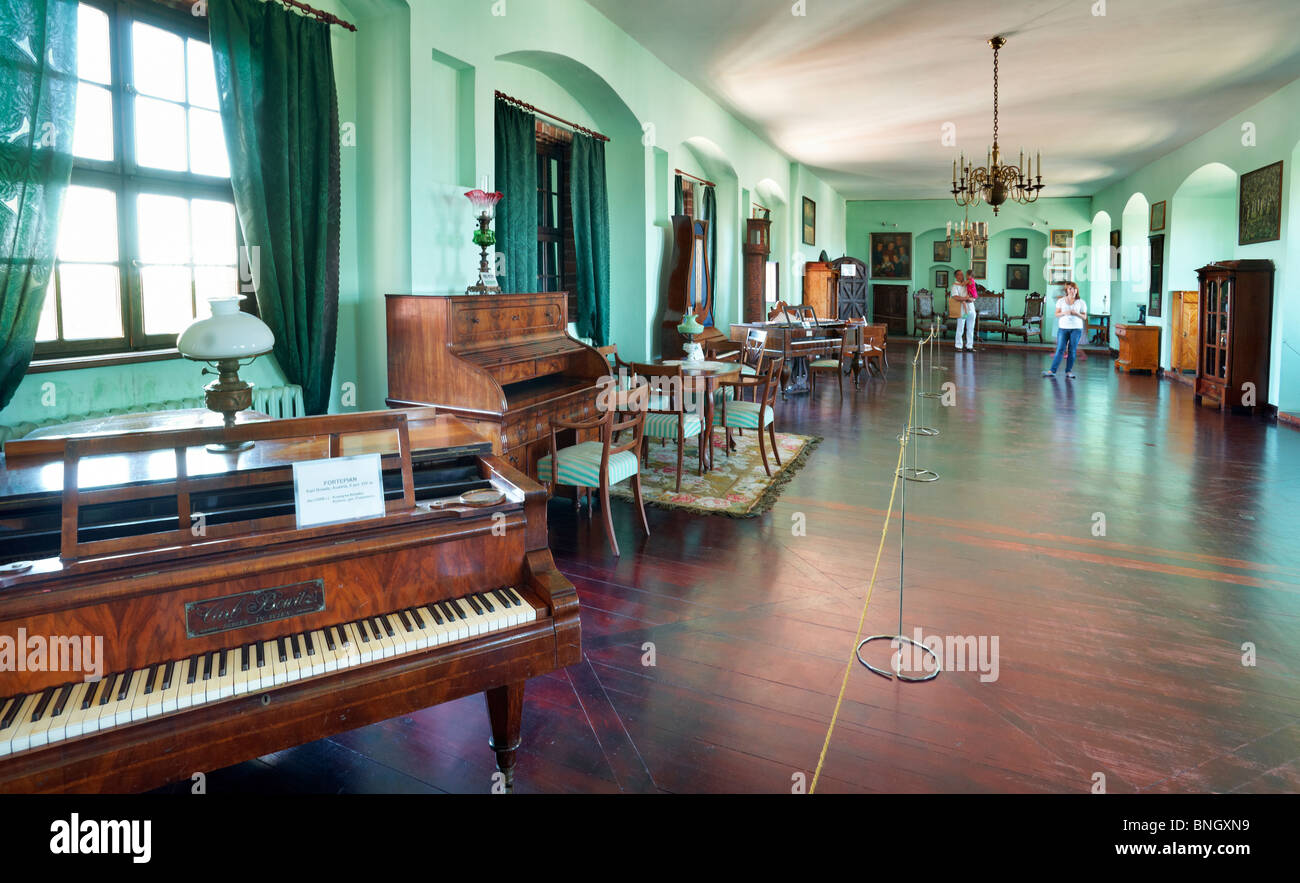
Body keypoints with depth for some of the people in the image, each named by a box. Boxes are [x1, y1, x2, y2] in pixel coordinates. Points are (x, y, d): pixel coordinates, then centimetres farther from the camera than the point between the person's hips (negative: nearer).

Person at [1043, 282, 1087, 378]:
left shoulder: (1081, 303, 4)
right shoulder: (1061, 301, 7)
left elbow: (1084, 317, 5)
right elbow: (1056, 314, 4)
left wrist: (1076, 313, -14)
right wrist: (1064, 313, -15)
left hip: (1076, 328, 0)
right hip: (1063, 328, 0)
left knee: (1072, 350, 1)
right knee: (1060, 349, -8)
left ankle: (1069, 371, 7)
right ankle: (1052, 371, -11)